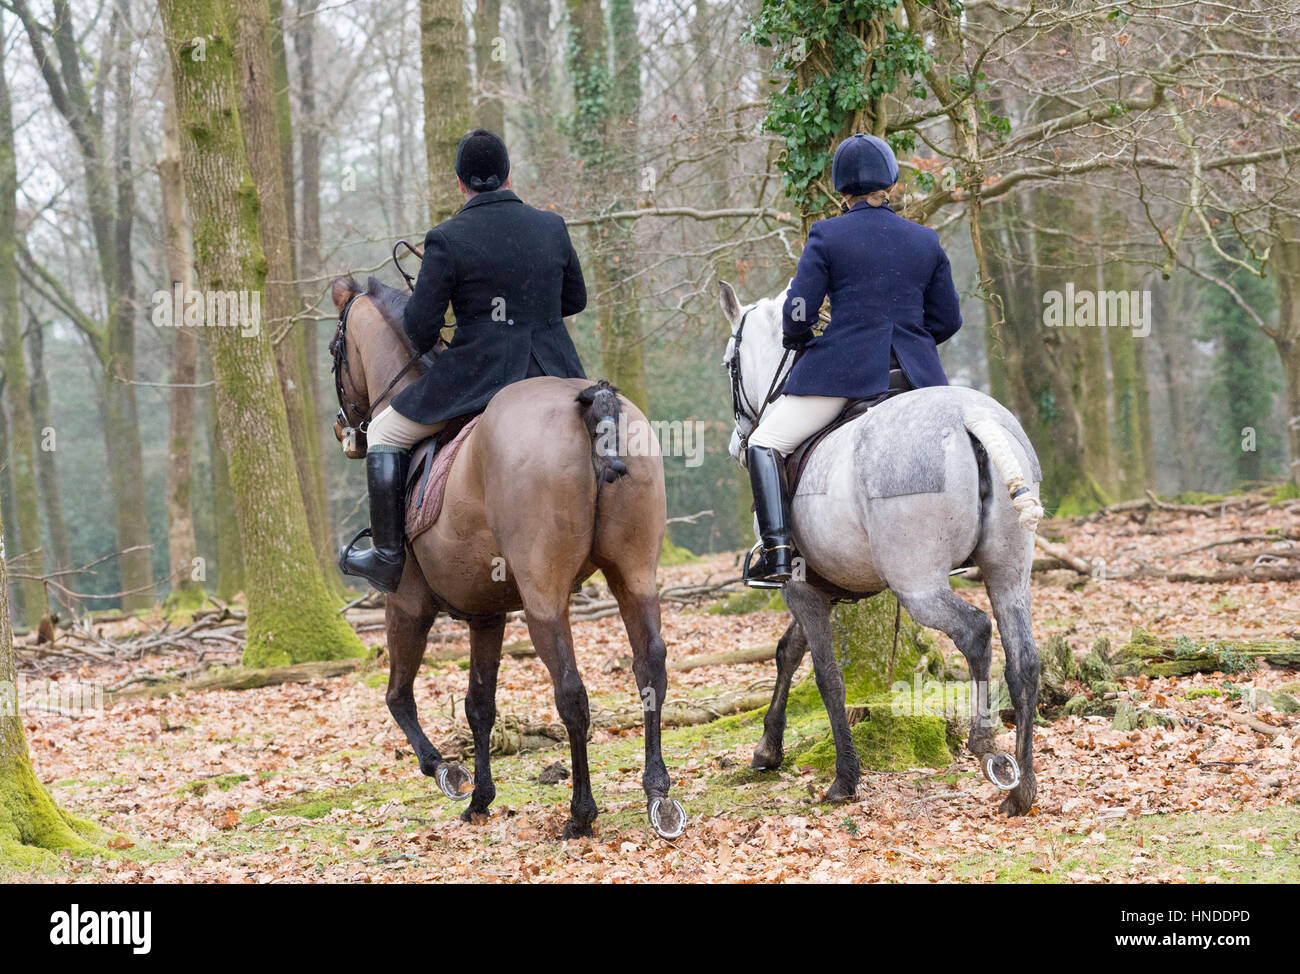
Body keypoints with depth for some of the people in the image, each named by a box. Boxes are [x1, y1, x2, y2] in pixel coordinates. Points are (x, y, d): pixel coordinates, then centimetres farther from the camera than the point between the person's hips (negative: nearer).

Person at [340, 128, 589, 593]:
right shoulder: (552, 227, 2)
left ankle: (387, 556, 9)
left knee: (384, 433, 14)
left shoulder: (447, 240, -11)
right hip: (552, 375, 4)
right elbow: (575, 299, 14)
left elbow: (419, 323, -10)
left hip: (476, 376, -4)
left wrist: (422, 346, 13)